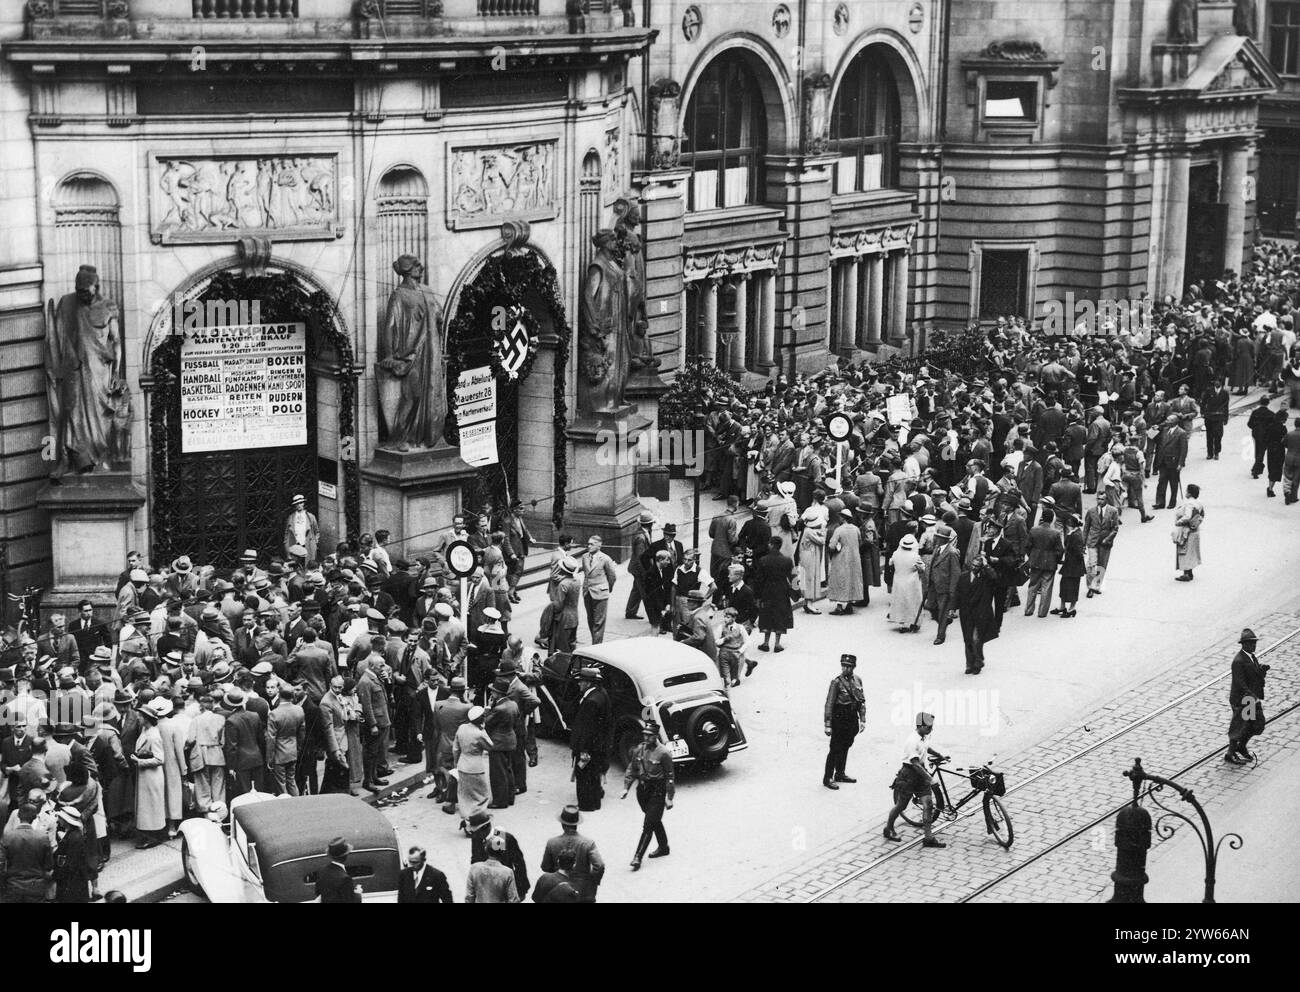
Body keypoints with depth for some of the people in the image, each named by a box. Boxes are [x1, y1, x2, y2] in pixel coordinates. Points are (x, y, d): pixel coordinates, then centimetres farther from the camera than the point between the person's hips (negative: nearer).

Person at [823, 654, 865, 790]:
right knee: (835, 749, -3)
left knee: (846, 747, 17)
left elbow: (862, 701, 12)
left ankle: (840, 774, 31)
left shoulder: (857, 680, 3)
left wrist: (862, 720, 9)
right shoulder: (836, 682, -14)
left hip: (852, 719, 6)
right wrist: (828, 725, -16)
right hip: (839, 719, -6)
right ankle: (828, 778, 5)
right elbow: (829, 704, -14)